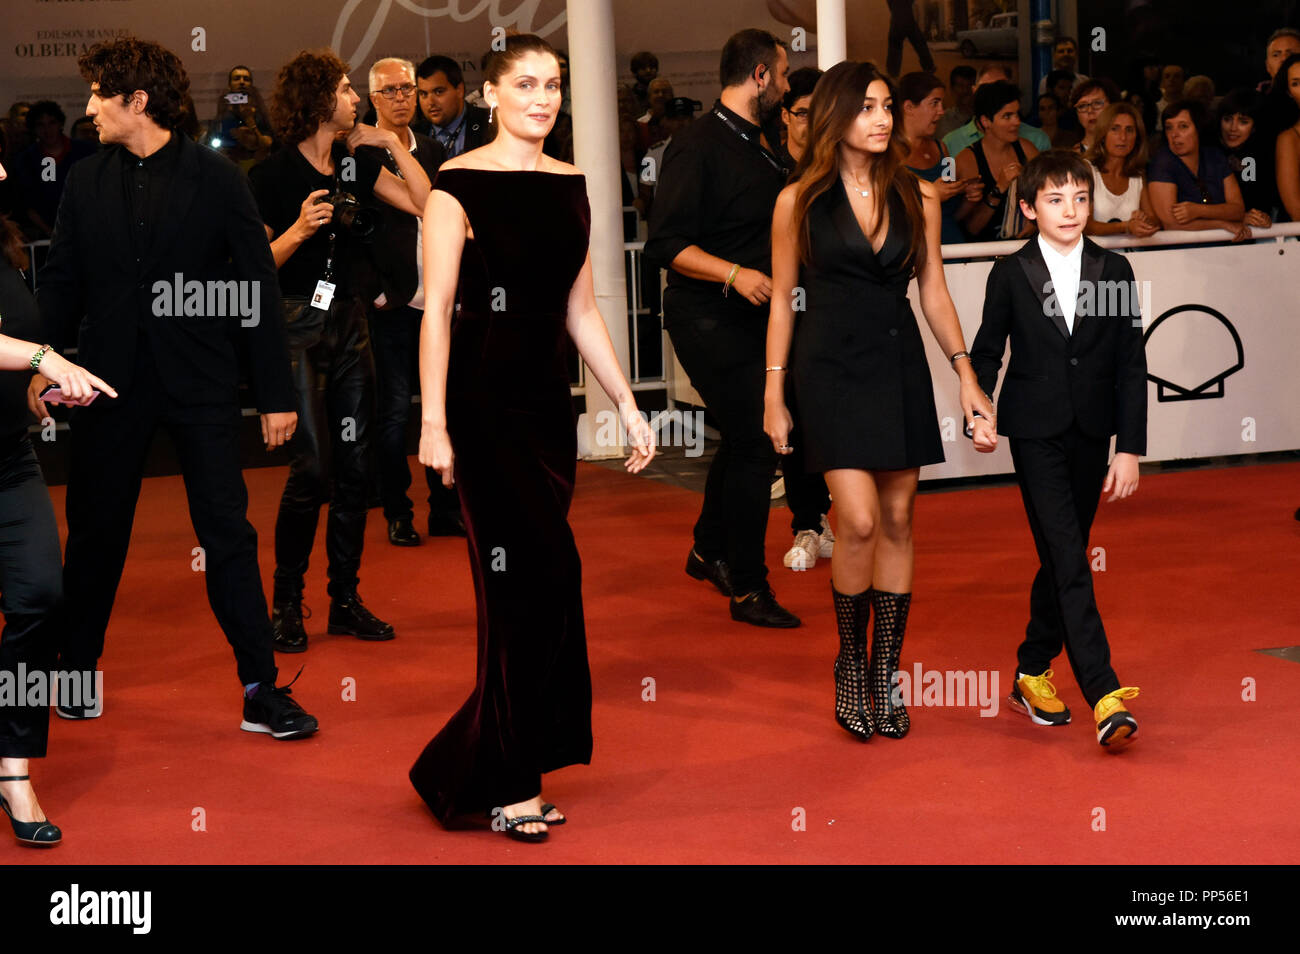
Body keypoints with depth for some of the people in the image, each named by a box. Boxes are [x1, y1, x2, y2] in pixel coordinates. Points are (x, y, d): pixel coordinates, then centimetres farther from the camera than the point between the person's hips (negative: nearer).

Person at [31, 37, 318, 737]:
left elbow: (256, 289, -1)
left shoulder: (217, 179, -1)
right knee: (94, 530, 10)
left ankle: (259, 690, 3)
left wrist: (276, 393, -3)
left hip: (202, 387, -2)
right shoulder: (85, 182, 8)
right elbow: (61, 281, 11)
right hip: (110, 385, 3)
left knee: (228, 534, -2)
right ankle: (75, 671, 26)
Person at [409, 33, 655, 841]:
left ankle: (472, 771, 17)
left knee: (523, 589, 7)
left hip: (548, 400, 7)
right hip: (484, 401, -6)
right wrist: (434, 421, -15)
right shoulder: (460, 185, -7)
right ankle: (513, 779, -2)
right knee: (542, 576, -11)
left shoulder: (572, 186, 12)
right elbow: (437, 309, -10)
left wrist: (628, 404, 13)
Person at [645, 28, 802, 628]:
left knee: (746, 438, 19)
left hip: (754, 315, 9)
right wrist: (735, 273, -29)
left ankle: (709, 551, 39)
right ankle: (748, 588, -1)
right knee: (755, 444, -11)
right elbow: (666, 246, -20)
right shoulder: (698, 147, -15)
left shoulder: (764, 145, 13)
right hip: (709, 320, -9)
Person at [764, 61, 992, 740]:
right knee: (859, 521, -12)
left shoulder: (917, 197, 5)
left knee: (897, 520, 5)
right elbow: (782, 298, 2)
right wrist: (774, 394, 0)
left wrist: (966, 374, 4)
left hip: (900, 366, 3)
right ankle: (850, 664, 7)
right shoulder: (800, 201, -2)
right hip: (831, 370, -3)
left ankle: (885, 672, 15)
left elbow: (933, 292, 10)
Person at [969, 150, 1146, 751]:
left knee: (1062, 558, 10)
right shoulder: (1010, 275, -1)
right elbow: (986, 352, 7)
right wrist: (979, 413, -11)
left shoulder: (1115, 271, 3)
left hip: (1090, 434, 3)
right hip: (1035, 432, -3)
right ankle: (1103, 697, -18)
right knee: (1069, 560, -11)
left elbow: (1131, 366, 3)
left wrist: (1130, 448, -1)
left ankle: (1033, 672, 27)